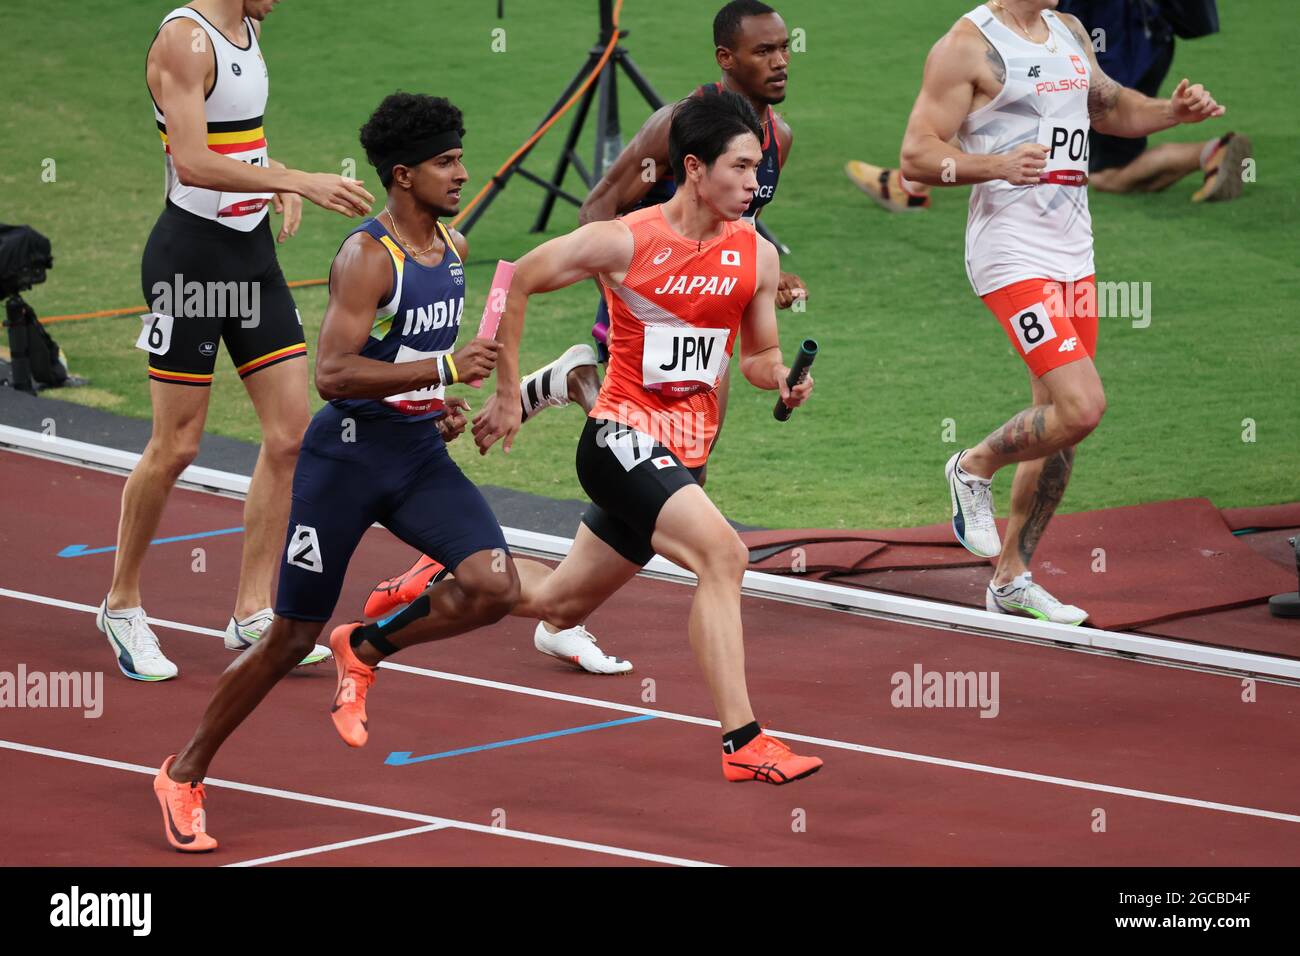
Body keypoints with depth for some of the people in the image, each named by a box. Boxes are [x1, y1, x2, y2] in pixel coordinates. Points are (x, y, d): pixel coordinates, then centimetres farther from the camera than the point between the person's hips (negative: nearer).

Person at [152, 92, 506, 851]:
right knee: (292, 636, 1)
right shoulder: (367, 258, -16)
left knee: (494, 587, -17)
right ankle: (185, 774, 18)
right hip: (348, 453, -6)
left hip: (420, 453, 6)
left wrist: (443, 405, 10)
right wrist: (445, 370, -28)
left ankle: (365, 648, 10)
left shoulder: (454, 250, 8)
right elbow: (333, 373, -26)